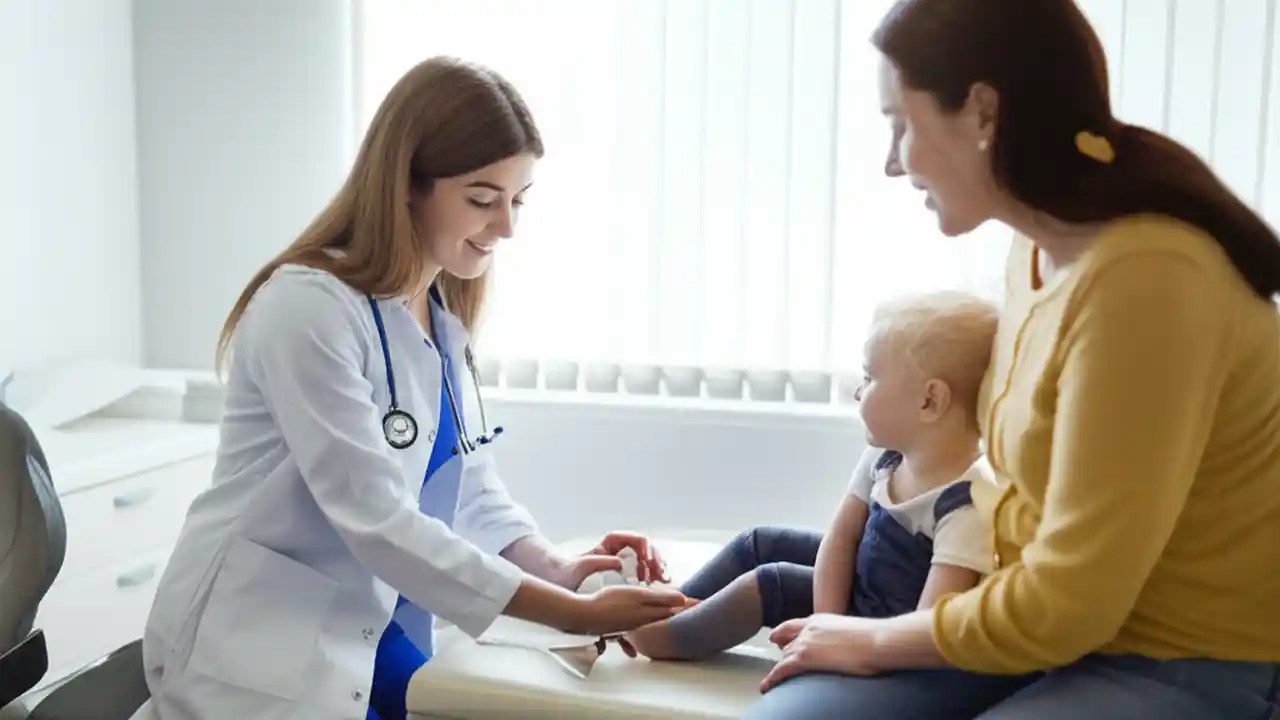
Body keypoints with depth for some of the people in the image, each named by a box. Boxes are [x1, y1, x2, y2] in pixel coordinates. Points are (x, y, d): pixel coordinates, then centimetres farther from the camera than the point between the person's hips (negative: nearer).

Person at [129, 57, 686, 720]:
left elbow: (471, 491, 3)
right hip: (261, 645, -7)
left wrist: (555, 568, -16)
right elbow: (374, 519, -27)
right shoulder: (309, 306, -22)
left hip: (372, 634, 7)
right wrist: (574, 614, -28)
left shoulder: (444, 318, 5)